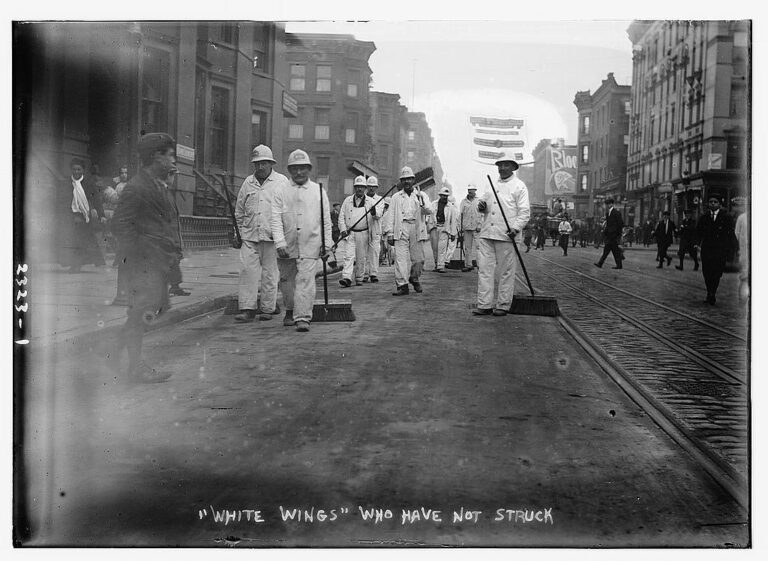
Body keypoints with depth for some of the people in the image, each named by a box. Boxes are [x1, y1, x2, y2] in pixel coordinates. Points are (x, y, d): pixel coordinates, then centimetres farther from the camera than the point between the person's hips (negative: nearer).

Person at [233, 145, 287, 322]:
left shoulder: (281, 181, 3)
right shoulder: (248, 182, 13)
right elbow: (239, 210, 20)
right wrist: (241, 230, 13)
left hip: (271, 236, -3)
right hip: (250, 236, 3)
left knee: (269, 273, 3)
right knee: (247, 270, -6)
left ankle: (267, 309, 13)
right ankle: (247, 308, -4)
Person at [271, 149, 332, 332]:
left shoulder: (319, 191, 6)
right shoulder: (280, 190, 4)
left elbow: (326, 221, 8)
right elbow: (276, 219, -4)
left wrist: (326, 245, 2)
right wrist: (280, 243, -14)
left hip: (310, 246, -1)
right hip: (287, 246, 1)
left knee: (305, 280, -11)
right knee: (287, 280, 12)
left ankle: (303, 318, -11)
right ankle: (290, 311, 33)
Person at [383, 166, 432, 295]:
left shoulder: (421, 196, 14)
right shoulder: (396, 197, 15)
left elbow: (429, 212, -1)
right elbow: (390, 215, 10)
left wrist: (423, 205, -23)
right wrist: (389, 233, 1)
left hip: (417, 229, 0)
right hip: (401, 229, 0)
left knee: (418, 258, 1)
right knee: (400, 258, -9)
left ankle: (414, 279, 27)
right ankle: (402, 285, -8)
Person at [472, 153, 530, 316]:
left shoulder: (519, 186, 2)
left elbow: (525, 211, -4)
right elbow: (485, 203, 28)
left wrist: (515, 228, -18)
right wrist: (481, 206, 3)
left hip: (506, 235, -5)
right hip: (487, 234, 5)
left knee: (506, 272, 0)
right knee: (484, 269, 0)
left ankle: (503, 305, 7)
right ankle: (484, 305, 3)